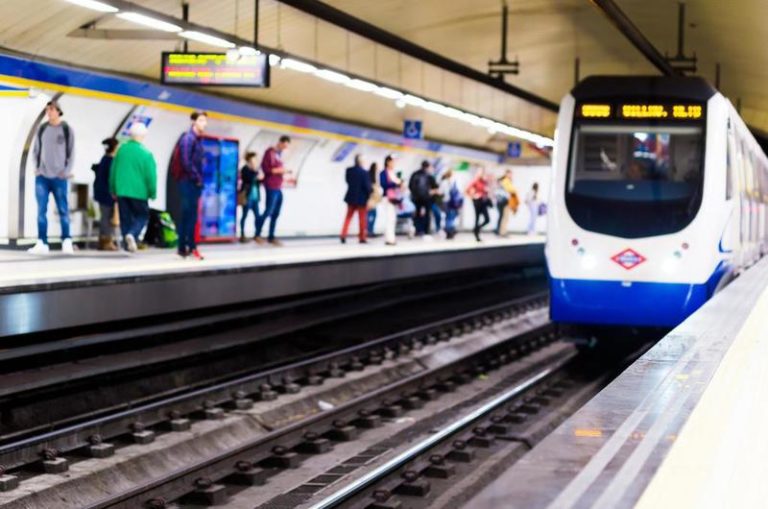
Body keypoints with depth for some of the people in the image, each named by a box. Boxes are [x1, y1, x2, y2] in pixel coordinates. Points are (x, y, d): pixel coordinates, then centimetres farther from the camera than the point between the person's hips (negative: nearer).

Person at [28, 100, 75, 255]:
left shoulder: (67, 130, 2)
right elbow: (36, 150, 13)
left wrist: (66, 171, -6)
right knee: (41, 210, -2)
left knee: (63, 210, 0)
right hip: (42, 176, 2)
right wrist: (37, 167, 1)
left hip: (59, 177, -2)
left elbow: (71, 153, 2)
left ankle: (67, 242, 6)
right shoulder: (42, 129, 9)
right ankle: (42, 243, -1)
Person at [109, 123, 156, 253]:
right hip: (139, 192, -3)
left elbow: (113, 171, 7)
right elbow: (151, 175, -10)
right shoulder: (146, 153, -13)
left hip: (121, 191, 3)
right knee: (142, 216, 10)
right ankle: (132, 234, -15)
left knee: (125, 218, 12)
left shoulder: (122, 149, -1)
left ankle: (128, 244, 11)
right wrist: (152, 193, 2)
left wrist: (113, 189, 18)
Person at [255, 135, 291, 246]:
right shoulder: (270, 152, -7)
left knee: (276, 213, 5)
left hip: (278, 188, 8)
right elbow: (264, 168, -12)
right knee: (269, 211, -9)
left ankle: (271, 237, 9)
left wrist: (284, 171, 10)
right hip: (271, 187, -8)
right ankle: (257, 234, 0)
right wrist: (279, 170, -16)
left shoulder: (279, 154, 17)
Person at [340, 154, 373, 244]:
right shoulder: (364, 172, -18)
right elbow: (367, 186, -16)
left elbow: (348, 181, 5)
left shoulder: (349, 170, -5)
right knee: (362, 218, 8)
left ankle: (343, 235, 4)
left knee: (348, 217, 13)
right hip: (361, 198, -4)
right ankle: (362, 237, 11)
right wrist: (371, 190, 4)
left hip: (351, 197, 4)